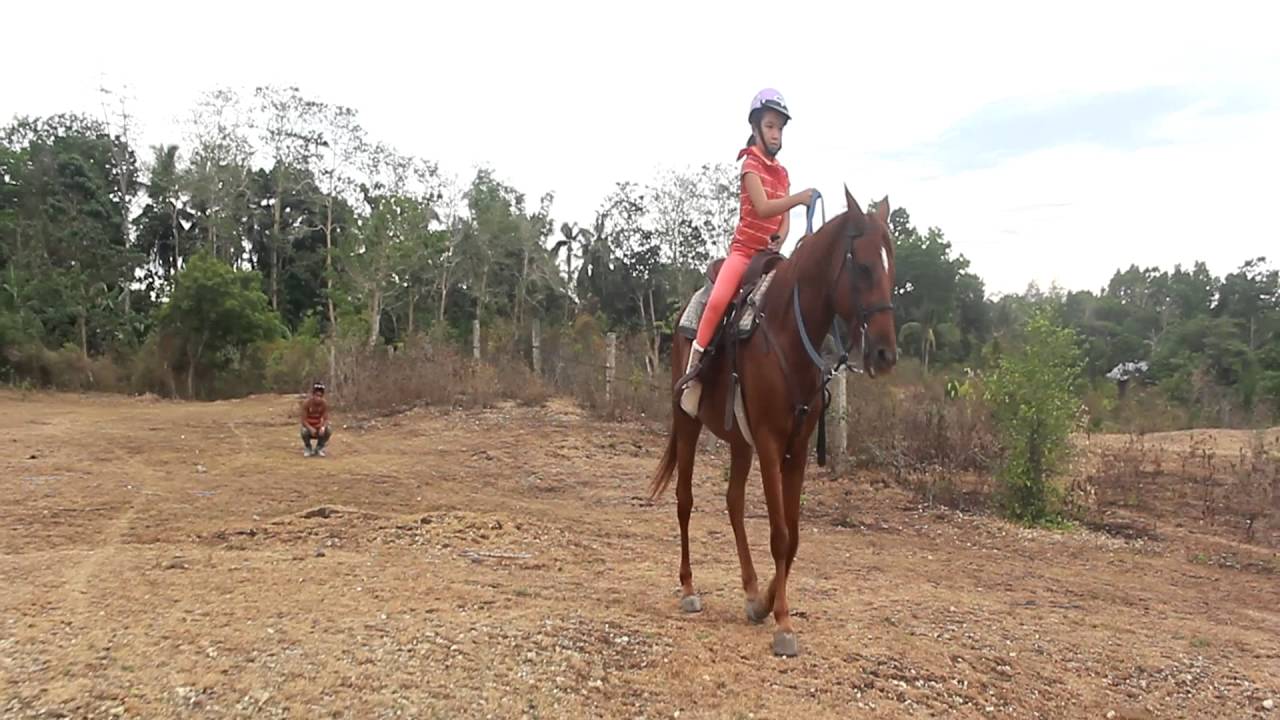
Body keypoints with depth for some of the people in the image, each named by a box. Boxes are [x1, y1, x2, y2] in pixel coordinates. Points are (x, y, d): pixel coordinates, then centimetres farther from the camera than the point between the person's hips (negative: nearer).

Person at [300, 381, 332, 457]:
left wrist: (323, 427, -38)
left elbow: (326, 419, -15)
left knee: (329, 430, -28)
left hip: (318, 428, 2)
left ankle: (319, 448, -1)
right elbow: (304, 420, -21)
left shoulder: (324, 404, -14)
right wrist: (311, 429, -39)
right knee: (304, 431, -35)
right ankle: (307, 448, -2)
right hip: (308, 427, -2)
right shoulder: (306, 403, -20)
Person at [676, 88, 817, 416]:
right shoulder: (751, 163, -4)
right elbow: (763, 208, -20)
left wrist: (780, 239, -9)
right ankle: (693, 370, -20)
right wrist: (799, 198, -33)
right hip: (744, 249, -7)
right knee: (717, 301, -29)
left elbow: (784, 218, 13)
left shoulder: (782, 173, 16)